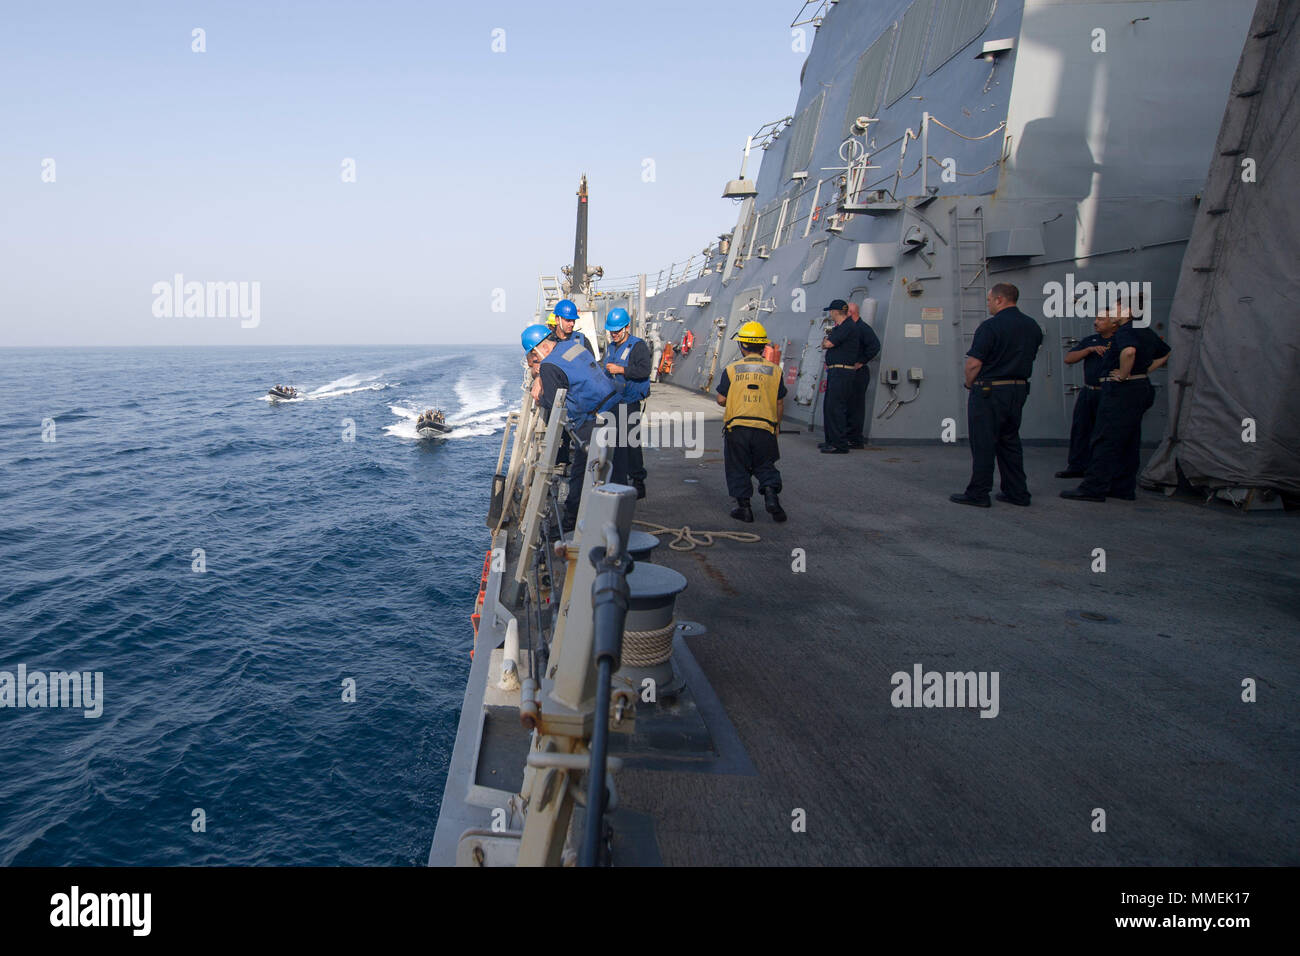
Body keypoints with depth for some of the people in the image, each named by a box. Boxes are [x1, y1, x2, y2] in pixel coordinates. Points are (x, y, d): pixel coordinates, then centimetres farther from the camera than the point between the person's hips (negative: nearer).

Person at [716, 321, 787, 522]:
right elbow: (780, 403, 5)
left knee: (738, 468, 12)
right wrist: (777, 424, 19)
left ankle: (743, 506, 11)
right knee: (765, 466, 17)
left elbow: (721, 400, 0)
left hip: (736, 428, -1)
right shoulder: (774, 370, 2)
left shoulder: (731, 369, -2)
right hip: (764, 429, 1)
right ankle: (771, 493, -6)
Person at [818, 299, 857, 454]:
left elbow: (828, 344, -15)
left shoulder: (848, 327, -12)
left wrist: (826, 340, 4)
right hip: (834, 371, 10)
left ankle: (840, 444, -12)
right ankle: (831, 440, 23)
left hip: (842, 372, -10)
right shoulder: (839, 328, 20)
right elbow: (825, 345, 22)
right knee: (828, 406, 15)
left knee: (835, 407, -13)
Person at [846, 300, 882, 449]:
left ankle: (856, 439, -6)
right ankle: (850, 437, 18)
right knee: (848, 406, 12)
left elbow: (875, 346, -24)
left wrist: (861, 362, -19)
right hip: (849, 372, 10)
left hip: (858, 373, -9)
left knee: (856, 406, -8)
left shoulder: (863, 328, -11)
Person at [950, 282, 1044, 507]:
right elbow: (1030, 357, 16)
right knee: (1010, 442, 15)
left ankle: (978, 493, 2)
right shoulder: (1033, 326, 9)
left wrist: (970, 383, 1)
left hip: (989, 390, -7)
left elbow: (973, 363, -17)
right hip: (1019, 389, 8)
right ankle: (1018, 493, 17)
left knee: (983, 444, -1)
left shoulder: (990, 326, -15)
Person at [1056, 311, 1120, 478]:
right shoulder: (1089, 340, 12)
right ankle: (1077, 467, 15)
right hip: (1087, 393, 5)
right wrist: (1090, 350, -9)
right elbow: (1068, 359, 2)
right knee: (1080, 429, 7)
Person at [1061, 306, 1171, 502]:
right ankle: (1124, 487, 18)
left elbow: (1129, 351, -36)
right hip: (1142, 387, 10)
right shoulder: (1147, 333, 15)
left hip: (1121, 390, -10)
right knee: (1129, 443, 13)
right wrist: (1145, 371, 19)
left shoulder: (1125, 331, -15)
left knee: (1106, 441, -7)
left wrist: (1123, 374, -22)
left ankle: (1093, 488, -6)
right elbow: (1166, 354, 29)